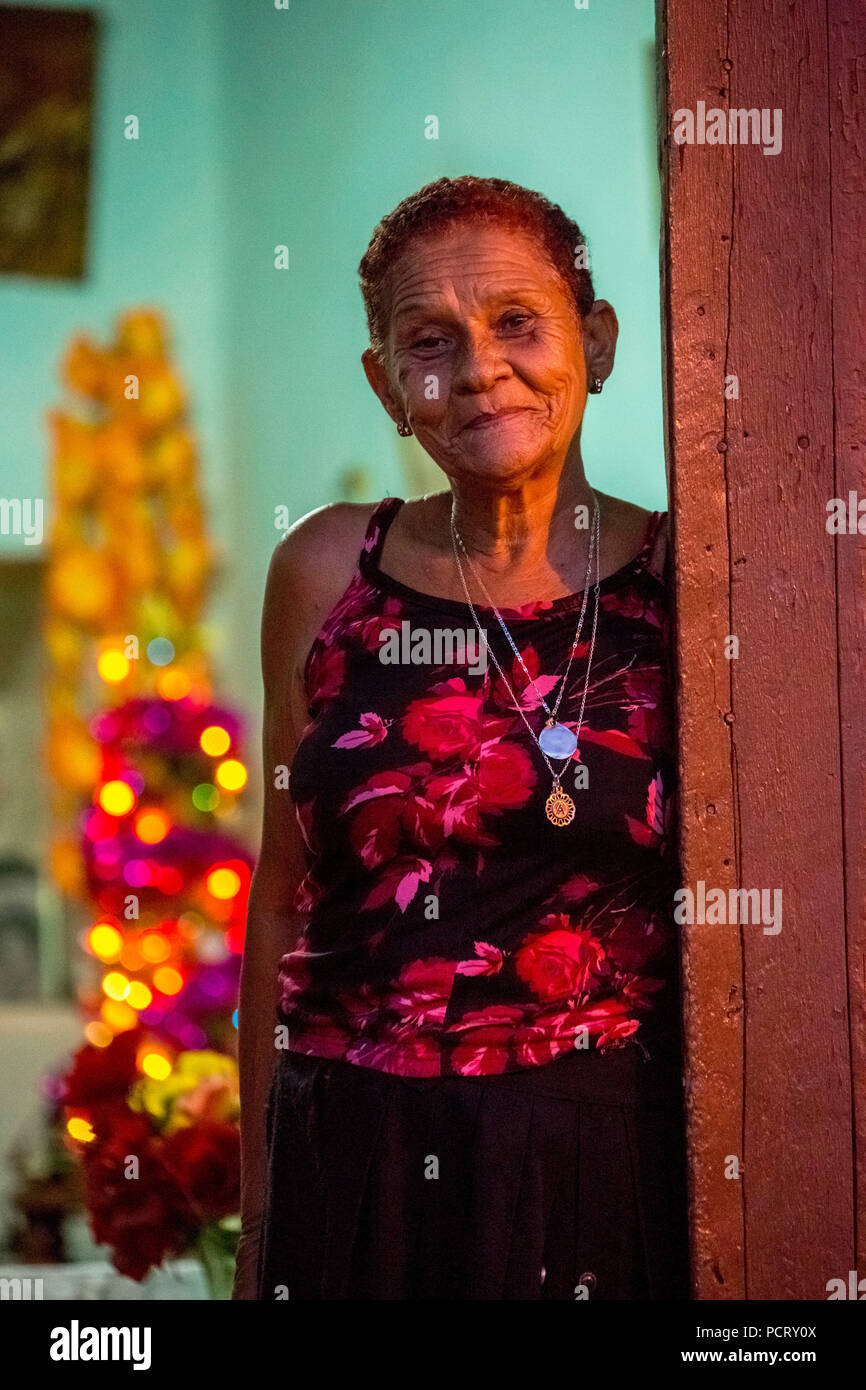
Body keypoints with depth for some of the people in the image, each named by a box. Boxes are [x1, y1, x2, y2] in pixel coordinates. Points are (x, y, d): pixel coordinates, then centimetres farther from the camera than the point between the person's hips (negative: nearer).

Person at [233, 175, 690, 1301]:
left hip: (614, 1167, -1)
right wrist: (257, 1213, 7)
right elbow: (282, 905, 7)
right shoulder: (327, 571, 2)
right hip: (354, 1168, 1)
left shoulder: (685, 583, -2)